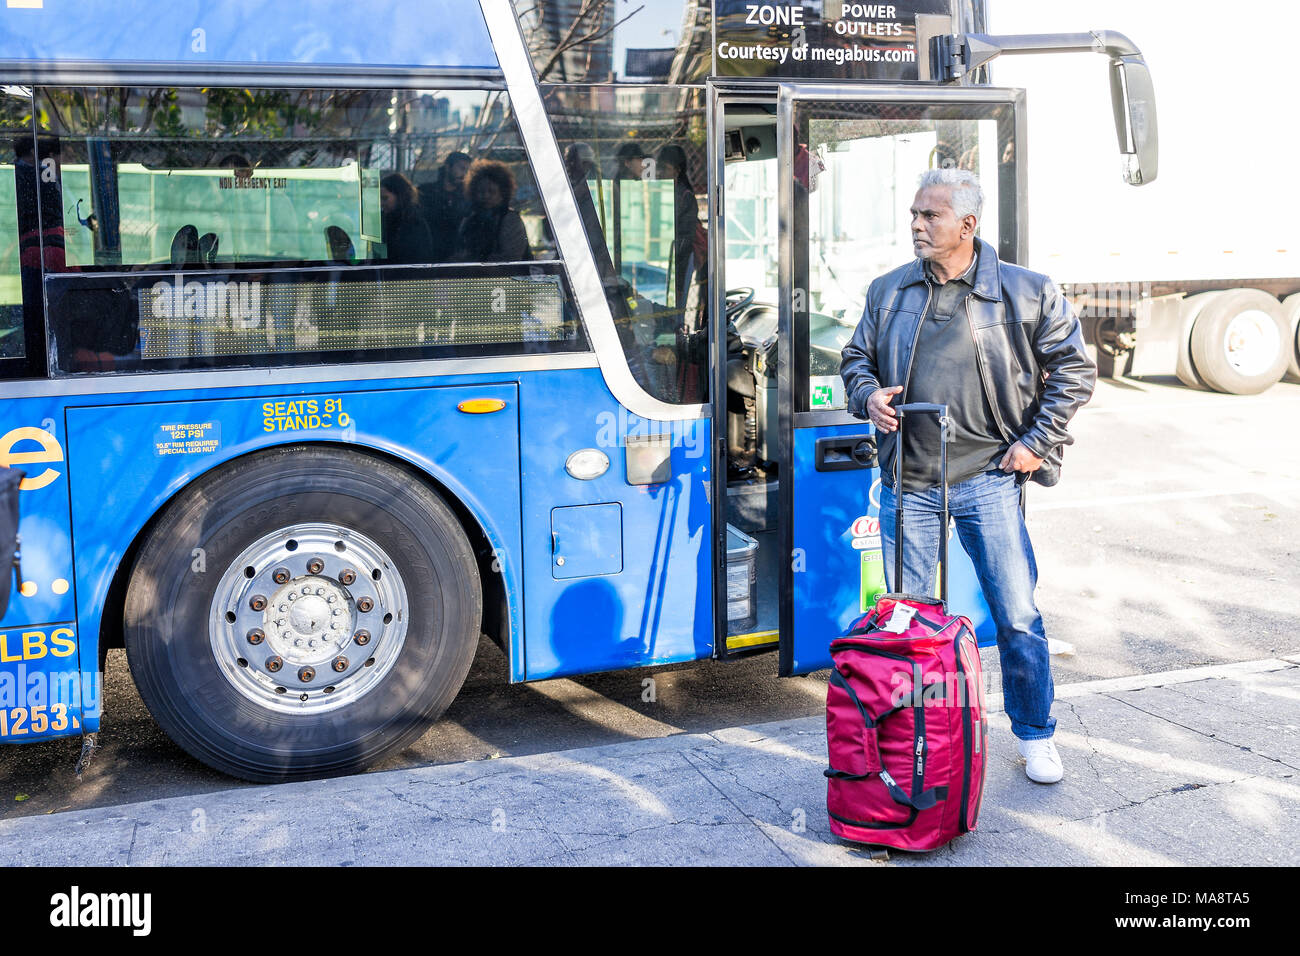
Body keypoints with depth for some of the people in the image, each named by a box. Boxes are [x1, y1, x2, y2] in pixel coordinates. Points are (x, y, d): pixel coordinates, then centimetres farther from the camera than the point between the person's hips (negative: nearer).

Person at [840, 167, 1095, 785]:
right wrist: (868, 394, -2)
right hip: (908, 484, 3)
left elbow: (1073, 368, 5)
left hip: (988, 479, -2)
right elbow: (856, 357, 20)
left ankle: (1036, 737, 21)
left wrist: (1037, 442, 0)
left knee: (1017, 616, 1)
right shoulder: (889, 293, 8)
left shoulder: (1023, 292, -1)